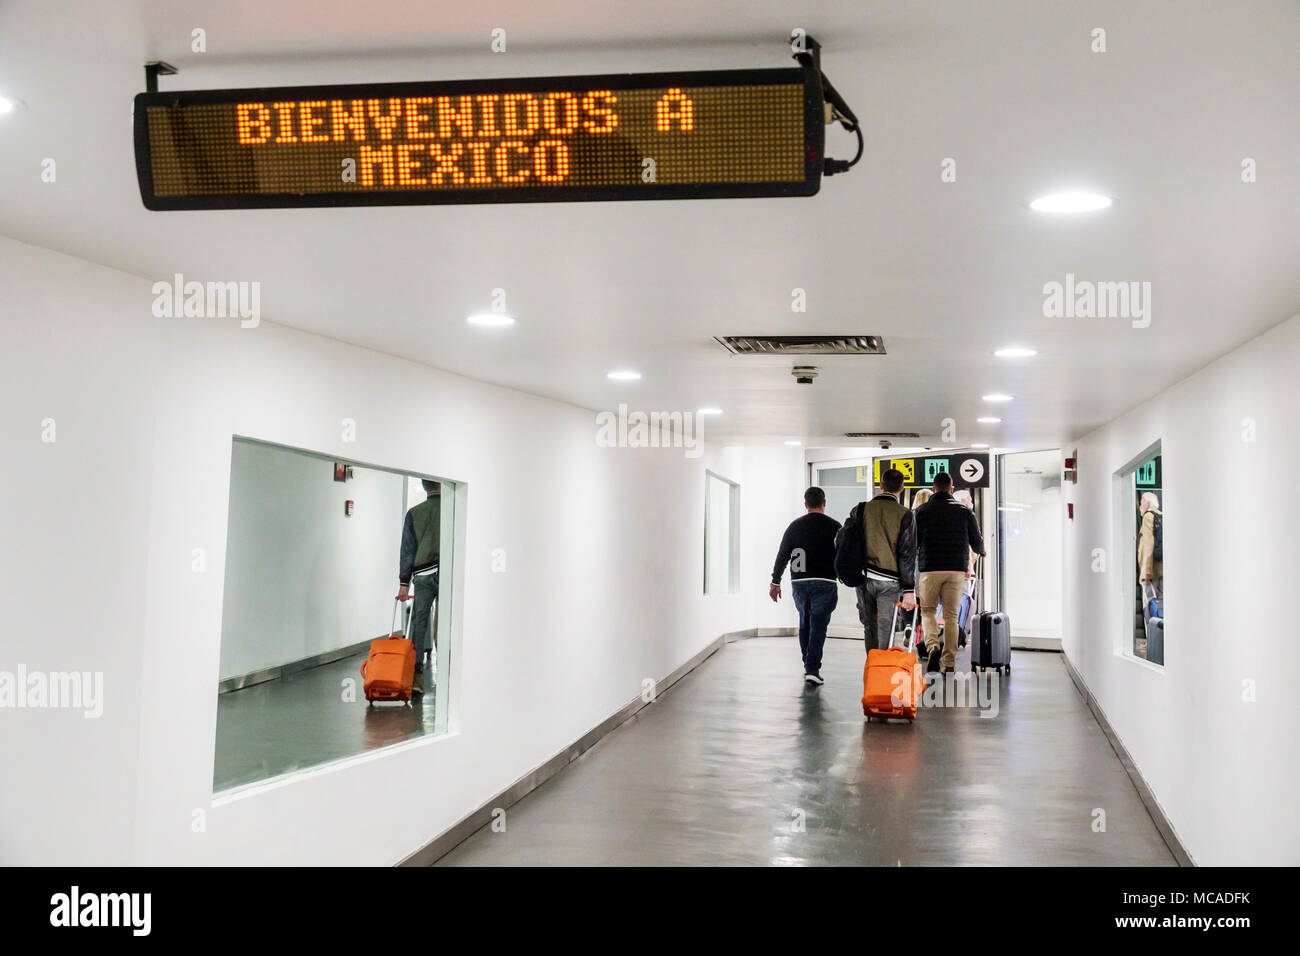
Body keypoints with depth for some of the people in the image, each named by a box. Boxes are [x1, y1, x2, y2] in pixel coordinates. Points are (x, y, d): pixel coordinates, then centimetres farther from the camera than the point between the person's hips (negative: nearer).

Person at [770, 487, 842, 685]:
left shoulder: (795, 526, 6)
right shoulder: (834, 526, 0)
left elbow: (782, 555, 5)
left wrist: (775, 582, 10)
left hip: (799, 583, 3)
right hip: (825, 583, -3)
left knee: (805, 621, 19)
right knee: (818, 624, -3)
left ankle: (807, 664, 24)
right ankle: (813, 669, -12)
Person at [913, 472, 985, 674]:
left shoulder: (921, 511, 1)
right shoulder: (964, 511, 5)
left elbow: (913, 543, 2)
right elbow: (976, 541, 10)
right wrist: (981, 551, 33)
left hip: (930, 568, -1)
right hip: (957, 569, 1)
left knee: (927, 611, 12)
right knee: (951, 616, 7)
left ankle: (933, 646, -14)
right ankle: (949, 662, 4)